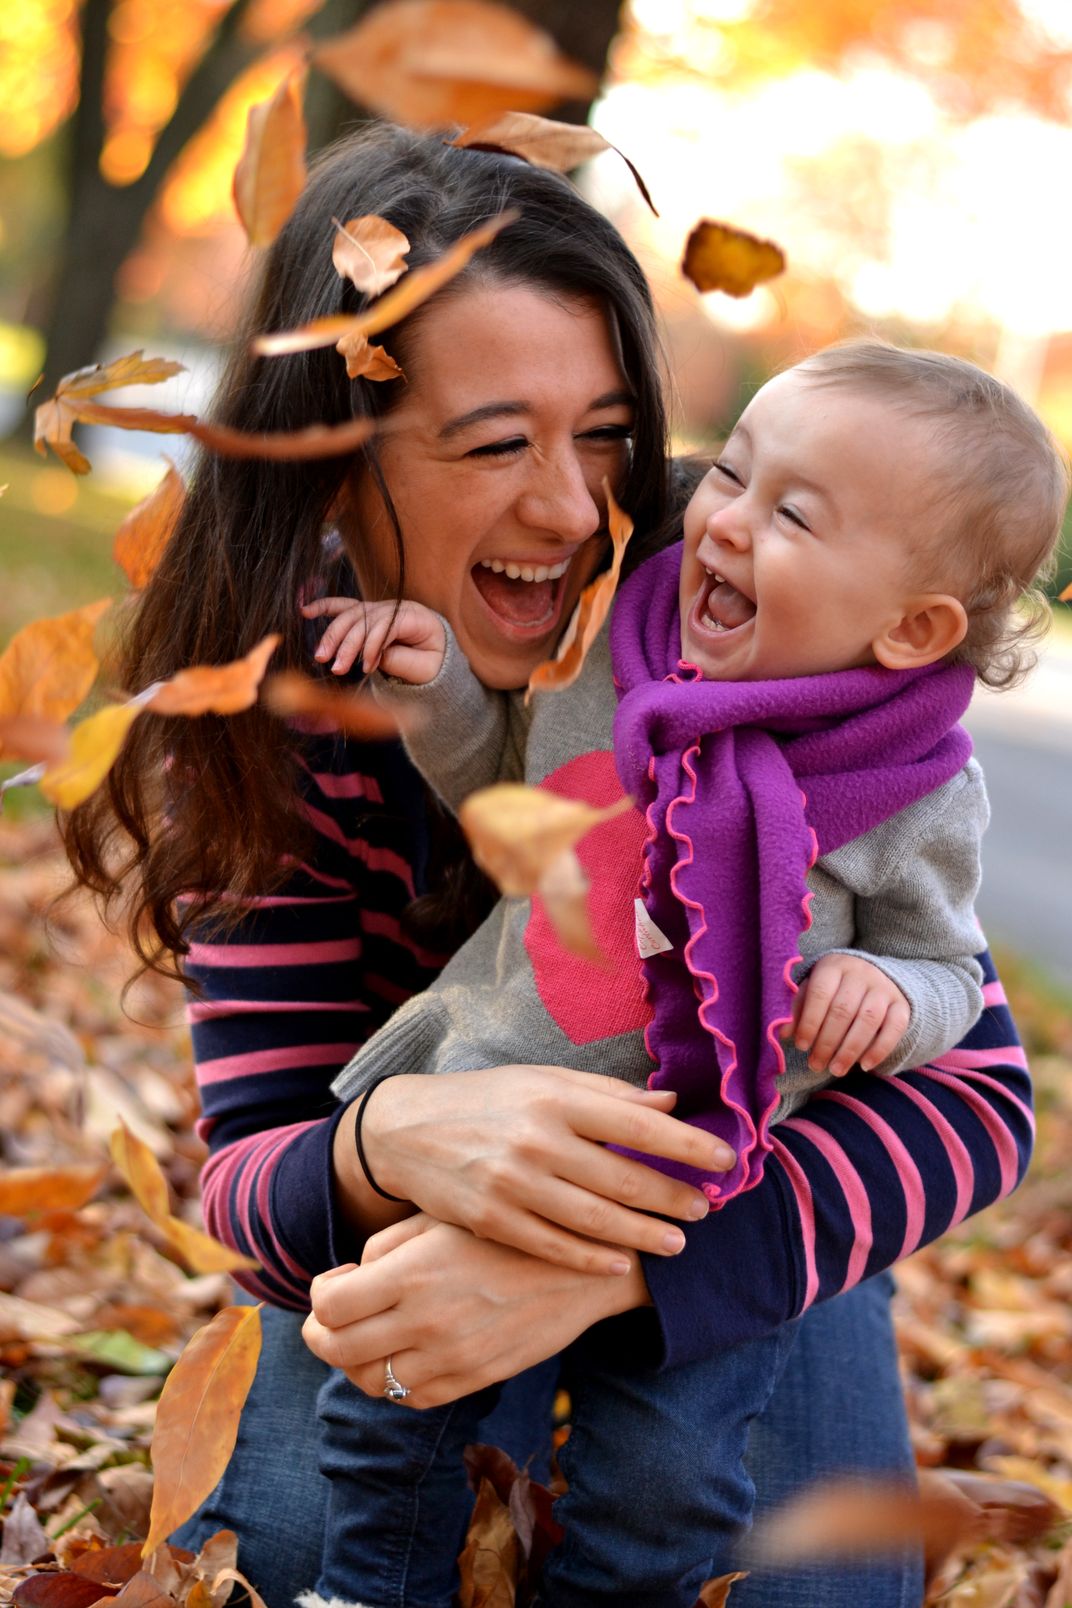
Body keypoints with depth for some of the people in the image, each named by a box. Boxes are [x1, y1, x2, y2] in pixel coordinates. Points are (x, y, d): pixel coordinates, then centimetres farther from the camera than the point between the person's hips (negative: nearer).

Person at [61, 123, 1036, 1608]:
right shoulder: (268, 726, -22)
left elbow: (977, 1096, -34)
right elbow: (252, 1170, -24)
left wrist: (598, 1266, -49)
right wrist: (386, 1145, -51)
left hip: (756, 1217, -1)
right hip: (436, 1211, 1)